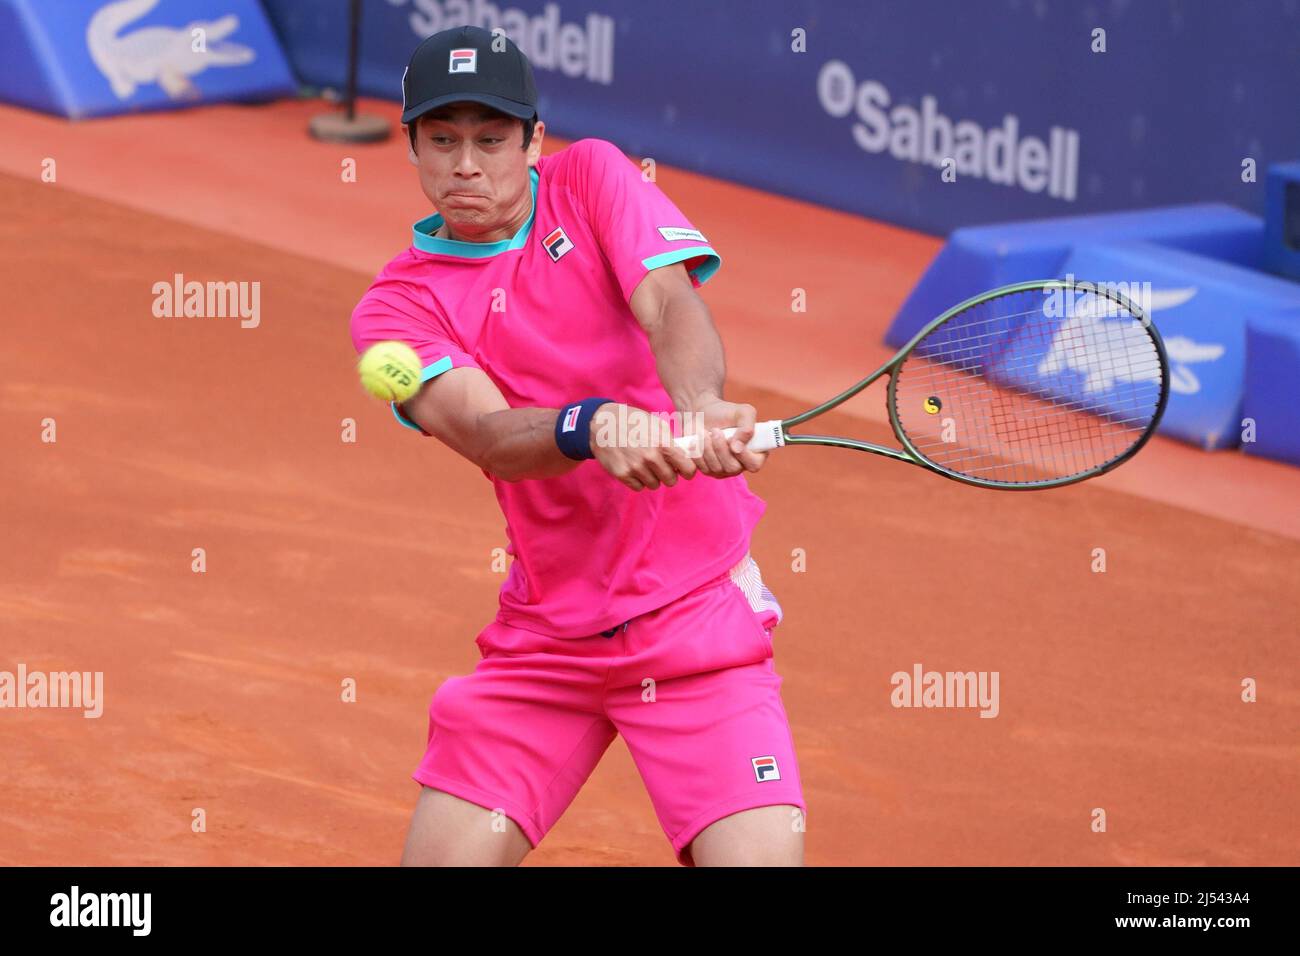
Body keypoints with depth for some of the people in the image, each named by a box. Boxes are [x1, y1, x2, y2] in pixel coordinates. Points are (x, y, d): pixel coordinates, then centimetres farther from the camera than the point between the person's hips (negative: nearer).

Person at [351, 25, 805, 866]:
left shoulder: (591, 179, 1)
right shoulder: (395, 306, -1)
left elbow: (672, 303, -15)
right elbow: (491, 438, -18)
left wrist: (697, 407, -38)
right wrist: (594, 428, -41)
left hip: (696, 607, -2)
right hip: (544, 631, 2)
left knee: (763, 856, -18)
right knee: (441, 857, -2)